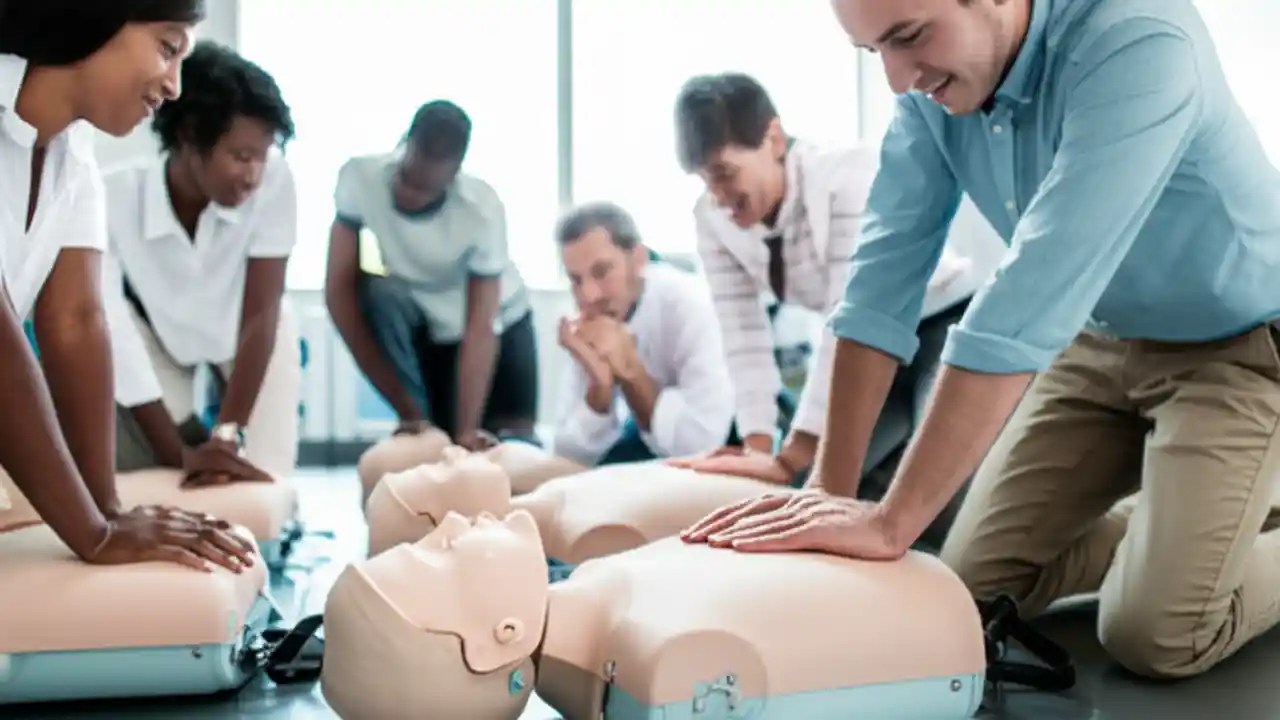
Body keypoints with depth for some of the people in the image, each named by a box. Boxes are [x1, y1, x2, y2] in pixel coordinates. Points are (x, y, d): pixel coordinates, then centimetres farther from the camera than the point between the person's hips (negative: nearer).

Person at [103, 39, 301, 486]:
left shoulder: (274, 178, -35)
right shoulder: (115, 198, -36)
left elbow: (261, 316, -30)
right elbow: (112, 341, -32)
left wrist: (228, 435, -36)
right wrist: (179, 452, -35)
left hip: (244, 335, 0)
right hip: (157, 332, 0)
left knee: (261, 478, -12)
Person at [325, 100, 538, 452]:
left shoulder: (483, 209, -32)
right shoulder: (360, 177, -29)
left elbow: (481, 326, -32)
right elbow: (339, 290, -28)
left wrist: (467, 430, -41)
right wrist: (408, 408, -29)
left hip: (499, 322, -1)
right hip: (421, 326, 1)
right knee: (381, 294, -31)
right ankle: (422, 437, -20)